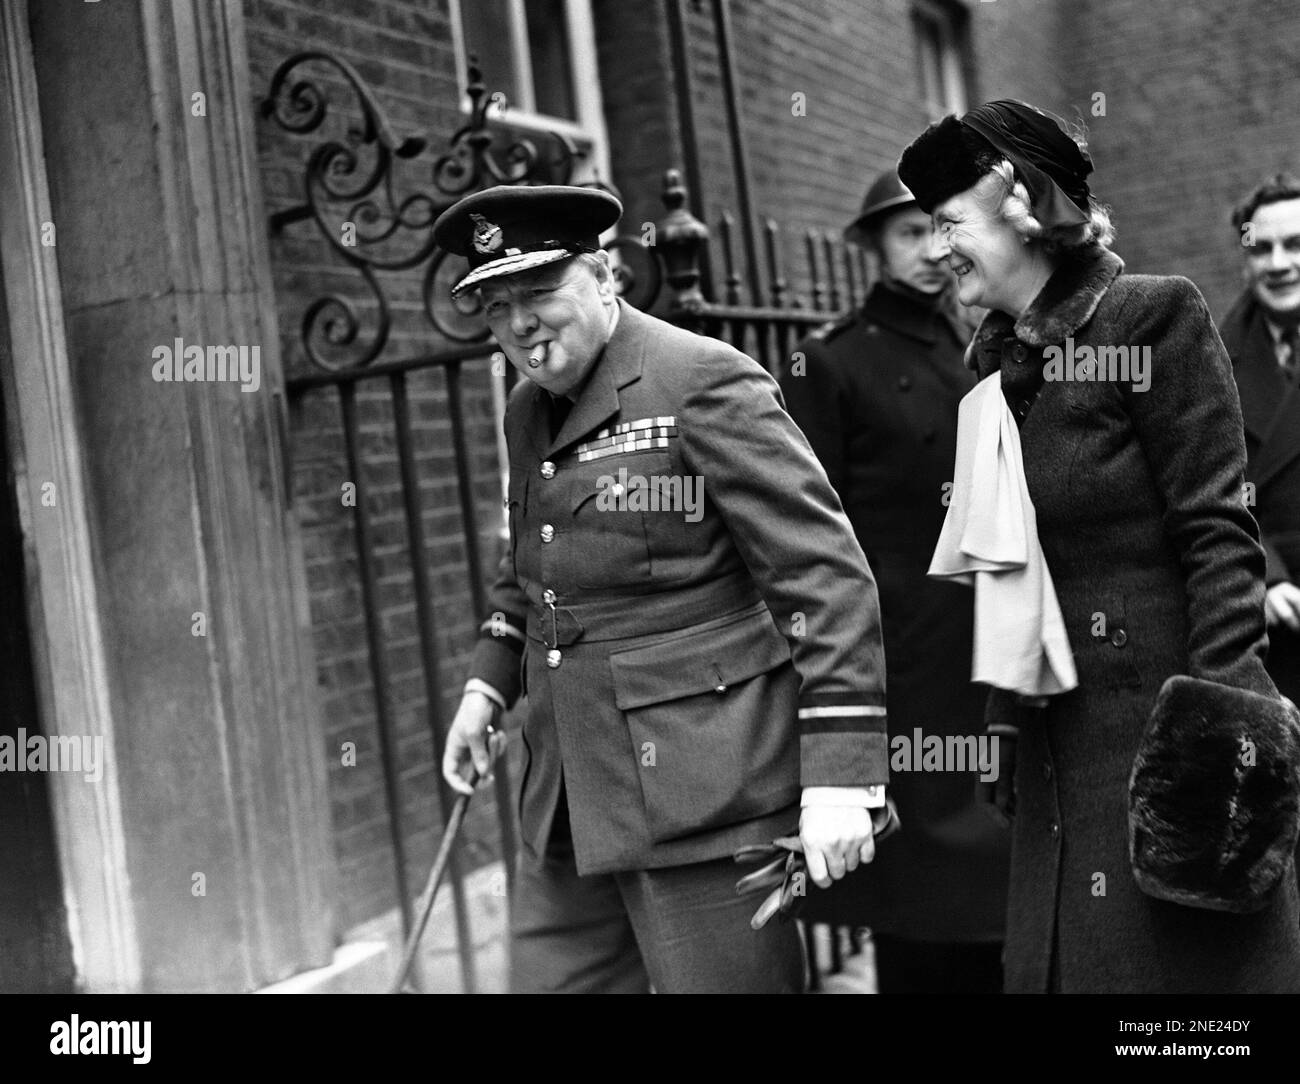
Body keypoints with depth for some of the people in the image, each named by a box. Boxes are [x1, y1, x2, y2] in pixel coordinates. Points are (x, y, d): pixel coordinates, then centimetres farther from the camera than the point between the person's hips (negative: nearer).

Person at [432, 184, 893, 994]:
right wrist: (488, 687, 16)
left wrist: (840, 775, -19)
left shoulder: (705, 383, -11)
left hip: (703, 796, -7)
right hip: (569, 806, 7)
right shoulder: (529, 413, 13)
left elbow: (828, 577, -15)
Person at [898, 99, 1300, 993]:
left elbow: (1218, 533, -13)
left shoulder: (1153, 316, -8)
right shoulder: (999, 366, 12)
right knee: (1062, 960, 12)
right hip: (1060, 747, 7)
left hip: (1162, 722, -7)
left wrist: (1213, 719, -18)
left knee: (1183, 958, 1)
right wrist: (1006, 722, 15)